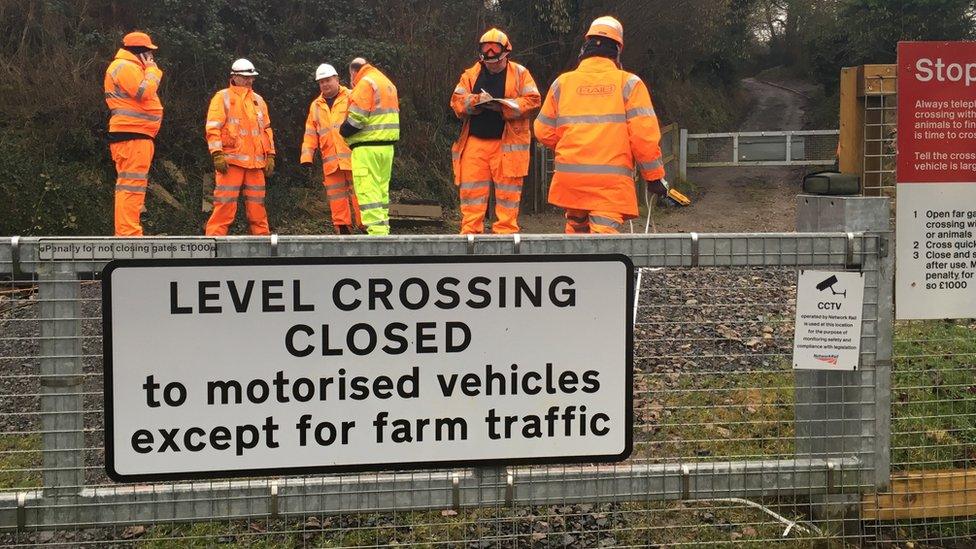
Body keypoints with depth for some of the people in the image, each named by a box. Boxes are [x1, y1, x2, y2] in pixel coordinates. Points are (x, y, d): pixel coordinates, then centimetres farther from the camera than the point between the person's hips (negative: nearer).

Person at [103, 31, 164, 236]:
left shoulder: (131, 68, 26)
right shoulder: (125, 67, -8)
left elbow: (144, 95, 26)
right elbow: (145, 92, -19)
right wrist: (152, 70, -7)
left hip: (137, 135, 11)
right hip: (132, 135, -11)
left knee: (130, 185, 14)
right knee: (132, 184, -15)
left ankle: (127, 232, 19)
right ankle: (128, 233, -19)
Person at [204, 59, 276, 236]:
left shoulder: (258, 100, 20)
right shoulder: (223, 97, 2)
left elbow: (266, 129, 22)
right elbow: (213, 128, -6)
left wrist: (270, 156, 14)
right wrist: (217, 155, -16)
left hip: (256, 161, 5)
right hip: (231, 159, -5)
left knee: (257, 203, 8)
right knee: (226, 202, -9)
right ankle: (215, 235, -7)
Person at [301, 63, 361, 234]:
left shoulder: (351, 98, 4)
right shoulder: (316, 106, 19)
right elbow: (311, 134, 18)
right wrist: (307, 156, 5)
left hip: (352, 156, -5)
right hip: (330, 162, 5)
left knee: (358, 195, -6)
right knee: (336, 199, 3)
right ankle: (343, 231, 7)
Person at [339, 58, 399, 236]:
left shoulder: (365, 83, -9)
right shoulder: (387, 83, 20)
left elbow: (357, 117, -17)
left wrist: (343, 131, 0)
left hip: (367, 147, -9)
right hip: (387, 145, 9)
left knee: (367, 190, -9)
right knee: (381, 190, 13)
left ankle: (376, 230, -15)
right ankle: (383, 230, 14)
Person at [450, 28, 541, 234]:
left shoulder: (519, 73, 6)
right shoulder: (471, 75, 14)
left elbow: (533, 101, -3)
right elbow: (456, 101, 7)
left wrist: (503, 106, -15)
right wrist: (476, 101, -14)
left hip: (508, 143, -2)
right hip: (475, 142, 2)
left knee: (508, 193, -2)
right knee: (471, 192, 0)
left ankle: (505, 233, 3)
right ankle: (469, 232, 4)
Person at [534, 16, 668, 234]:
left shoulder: (562, 83, 7)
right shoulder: (628, 83, 0)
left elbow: (544, 132, 11)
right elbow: (644, 135, -7)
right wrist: (654, 175, 4)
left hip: (570, 175, 3)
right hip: (611, 180, -3)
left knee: (576, 229, 22)